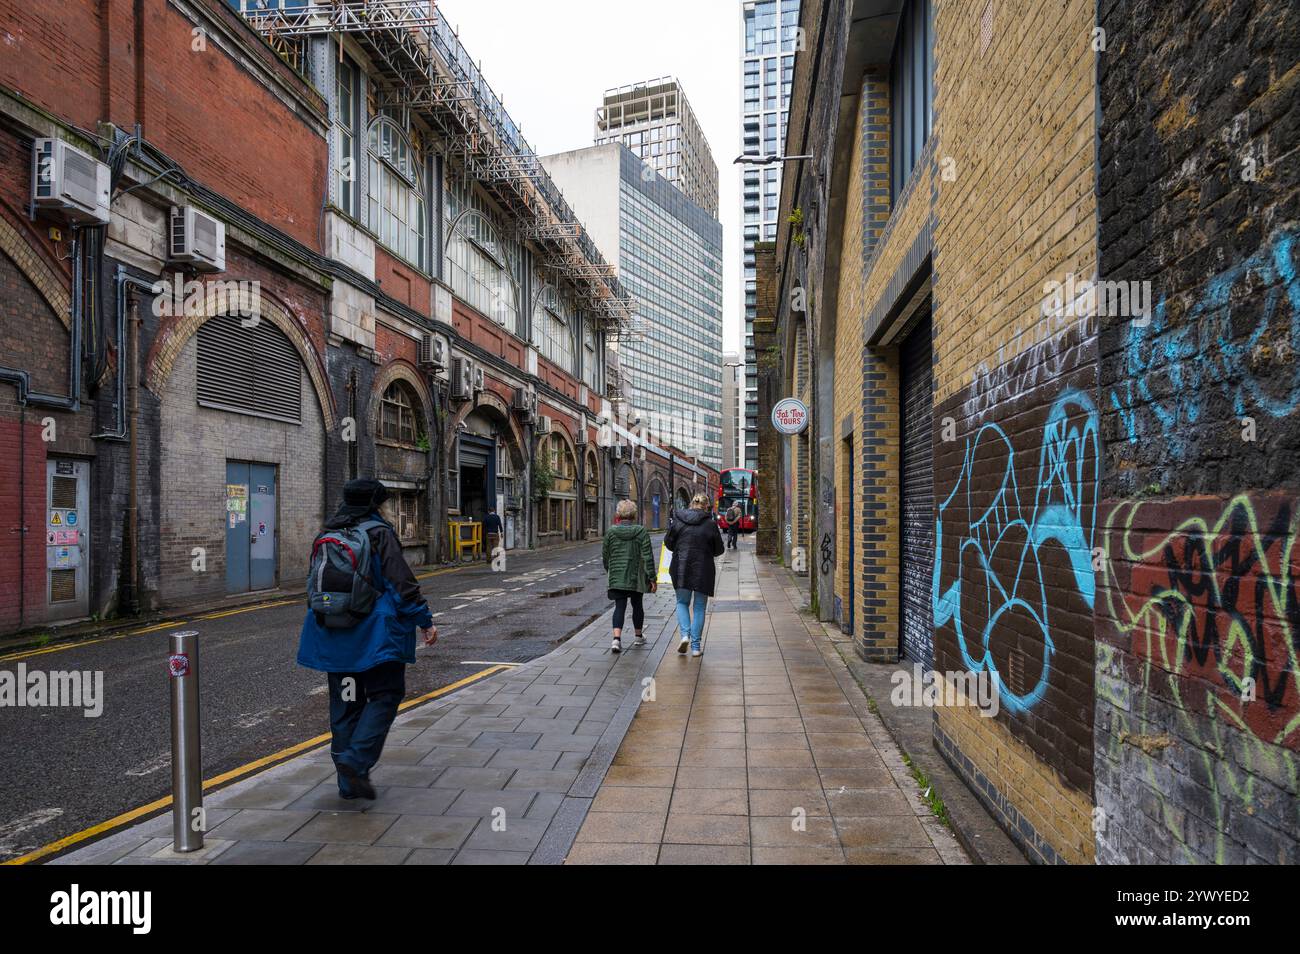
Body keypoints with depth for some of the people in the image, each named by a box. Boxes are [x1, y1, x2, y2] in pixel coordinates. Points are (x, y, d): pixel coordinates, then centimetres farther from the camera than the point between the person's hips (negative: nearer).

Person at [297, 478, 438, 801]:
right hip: (375, 634, -6)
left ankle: (349, 781, 19)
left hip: (333, 635, 7)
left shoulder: (325, 537, 11)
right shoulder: (379, 533, -9)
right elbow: (402, 583, -13)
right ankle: (356, 761, -11)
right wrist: (425, 620, -7)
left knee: (345, 703, 13)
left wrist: (319, 625, 31)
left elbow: (313, 587, 20)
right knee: (384, 695, 5)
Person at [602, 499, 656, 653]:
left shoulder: (611, 532, -3)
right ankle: (639, 636, 32)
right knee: (637, 605, 17)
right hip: (636, 577, 0)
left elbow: (605, 555, 6)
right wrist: (652, 578, -4)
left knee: (619, 606, 1)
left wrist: (609, 570, 24)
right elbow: (647, 557, -9)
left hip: (617, 577, 0)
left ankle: (617, 638, -18)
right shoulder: (641, 532, -7)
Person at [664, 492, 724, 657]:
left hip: (681, 569, 1)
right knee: (699, 607, 9)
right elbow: (719, 550, -1)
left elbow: (668, 542, 4)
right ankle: (695, 646, 9)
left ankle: (685, 634, -4)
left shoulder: (678, 521, -2)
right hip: (703, 570, -1)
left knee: (682, 602, 17)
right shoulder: (710, 524, -6)